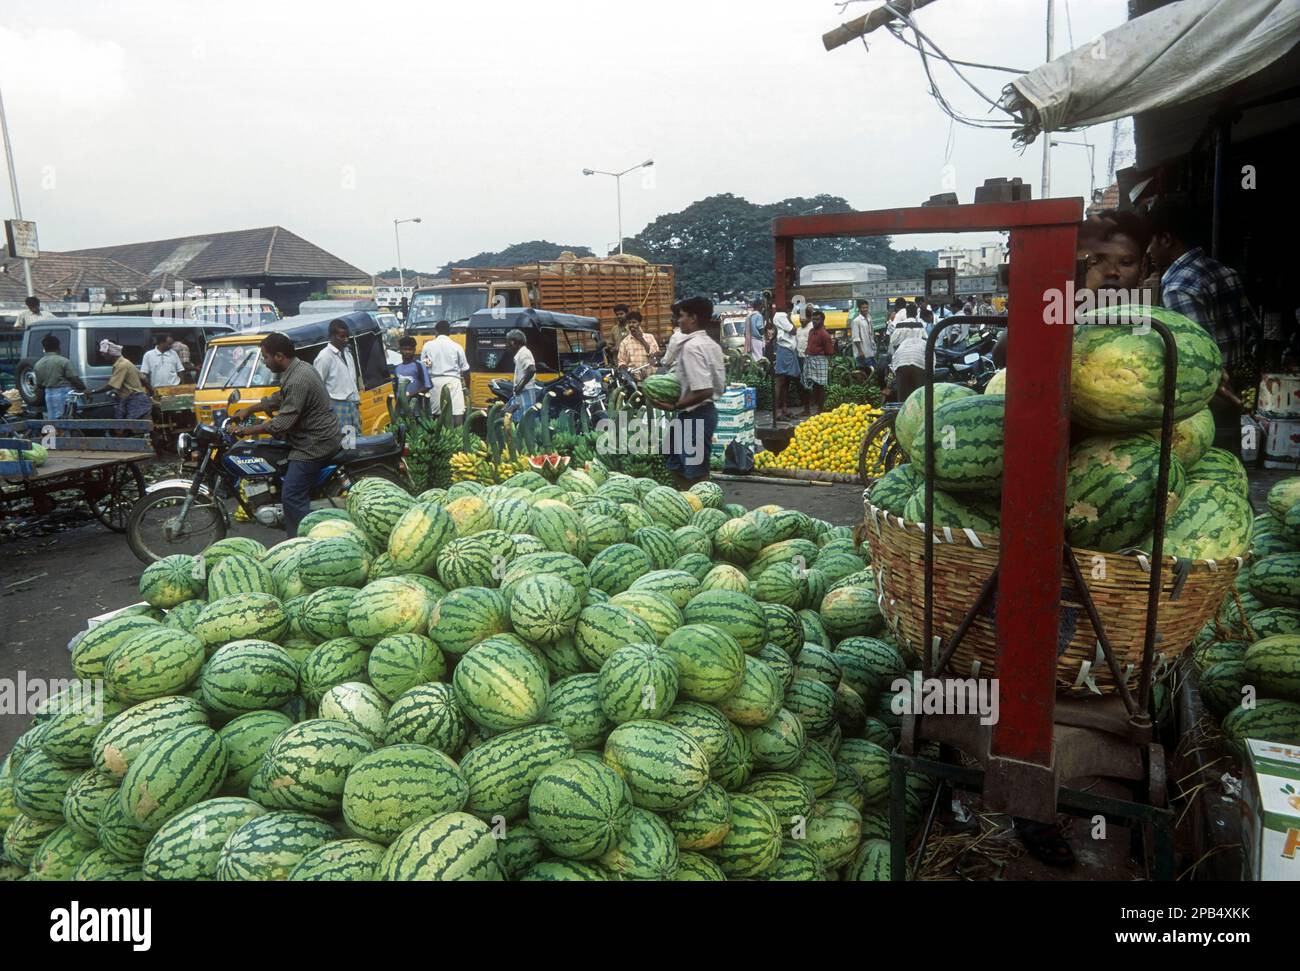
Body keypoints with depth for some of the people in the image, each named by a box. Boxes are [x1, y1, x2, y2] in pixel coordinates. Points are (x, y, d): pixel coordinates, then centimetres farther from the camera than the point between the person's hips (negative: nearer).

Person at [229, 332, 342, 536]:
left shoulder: (298, 381, -23)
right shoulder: (298, 369, 10)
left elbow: (282, 423, -24)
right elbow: (278, 399, 26)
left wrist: (246, 431, -15)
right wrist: (248, 409, 22)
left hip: (315, 443, -11)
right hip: (315, 437, 11)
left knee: (292, 497, -12)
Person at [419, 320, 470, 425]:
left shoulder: (428, 345, 3)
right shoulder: (456, 346, 0)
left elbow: (423, 366, 6)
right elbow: (465, 369, 4)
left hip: (435, 381, 2)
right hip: (453, 381, -2)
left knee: (436, 412, 6)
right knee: (457, 412, -5)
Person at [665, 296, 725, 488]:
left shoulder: (691, 346, -19)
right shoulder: (712, 344, 10)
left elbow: (703, 391, -26)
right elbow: (720, 387, 14)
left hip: (694, 416, -10)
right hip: (707, 411, 10)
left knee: (695, 475, -2)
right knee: (677, 465, 19)